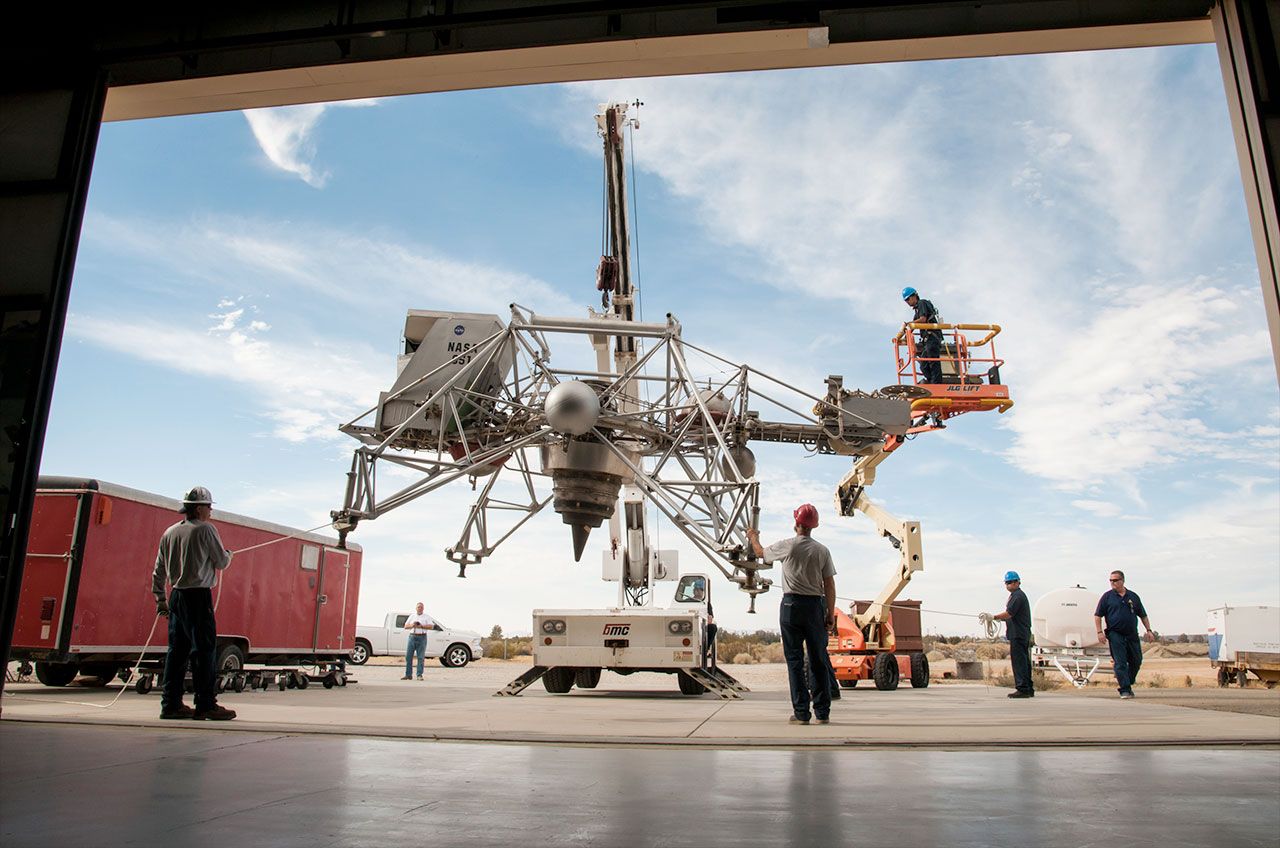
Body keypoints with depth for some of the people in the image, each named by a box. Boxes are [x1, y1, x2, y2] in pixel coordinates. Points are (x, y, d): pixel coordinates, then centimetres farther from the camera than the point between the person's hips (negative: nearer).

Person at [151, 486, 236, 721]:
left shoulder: (169, 533, 12)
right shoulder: (205, 530, -9)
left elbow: (158, 571, 14)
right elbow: (222, 562, -3)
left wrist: (160, 600, 20)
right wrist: (228, 554, 19)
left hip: (176, 596, 7)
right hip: (198, 596, -7)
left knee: (177, 651, 11)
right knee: (204, 650, -4)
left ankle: (171, 704, 15)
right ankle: (206, 705, -3)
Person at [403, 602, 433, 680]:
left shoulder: (427, 617, 6)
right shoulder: (412, 616, 16)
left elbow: (431, 626, -5)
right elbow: (405, 626, 11)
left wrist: (421, 626, -14)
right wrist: (412, 625, -9)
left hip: (422, 638, -3)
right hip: (412, 637, 3)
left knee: (421, 657, -4)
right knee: (408, 656, 0)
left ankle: (419, 675, 0)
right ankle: (408, 675, 6)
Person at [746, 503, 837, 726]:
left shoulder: (787, 546, -3)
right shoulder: (822, 550, 2)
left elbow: (761, 552, 15)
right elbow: (829, 585, 2)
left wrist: (753, 537, 35)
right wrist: (831, 614, 8)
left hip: (792, 604, -2)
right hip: (816, 605, 2)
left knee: (795, 660, 1)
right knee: (818, 659, 8)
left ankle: (801, 712, -1)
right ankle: (823, 712, 10)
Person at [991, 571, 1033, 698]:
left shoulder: (1018, 596, -13)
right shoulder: (1017, 595, 20)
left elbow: (1009, 614, -20)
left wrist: (994, 617, -14)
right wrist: (1001, 618, 10)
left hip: (1018, 634, -11)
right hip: (1022, 634, 11)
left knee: (1019, 661, -9)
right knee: (1024, 661, 13)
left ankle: (1022, 689, -9)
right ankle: (1028, 689, 18)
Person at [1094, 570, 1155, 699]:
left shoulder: (1133, 596, 9)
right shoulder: (1107, 596, 1)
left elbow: (1143, 615, 16)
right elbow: (1098, 615, 0)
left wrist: (1149, 630, 9)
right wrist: (1100, 632, -9)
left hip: (1132, 635, 3)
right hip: (1115, 634, -3)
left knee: (1136, 661, 8)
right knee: (1120, 663, -7)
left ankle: (1127, 683, 28)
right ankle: (1125, 690, -4)